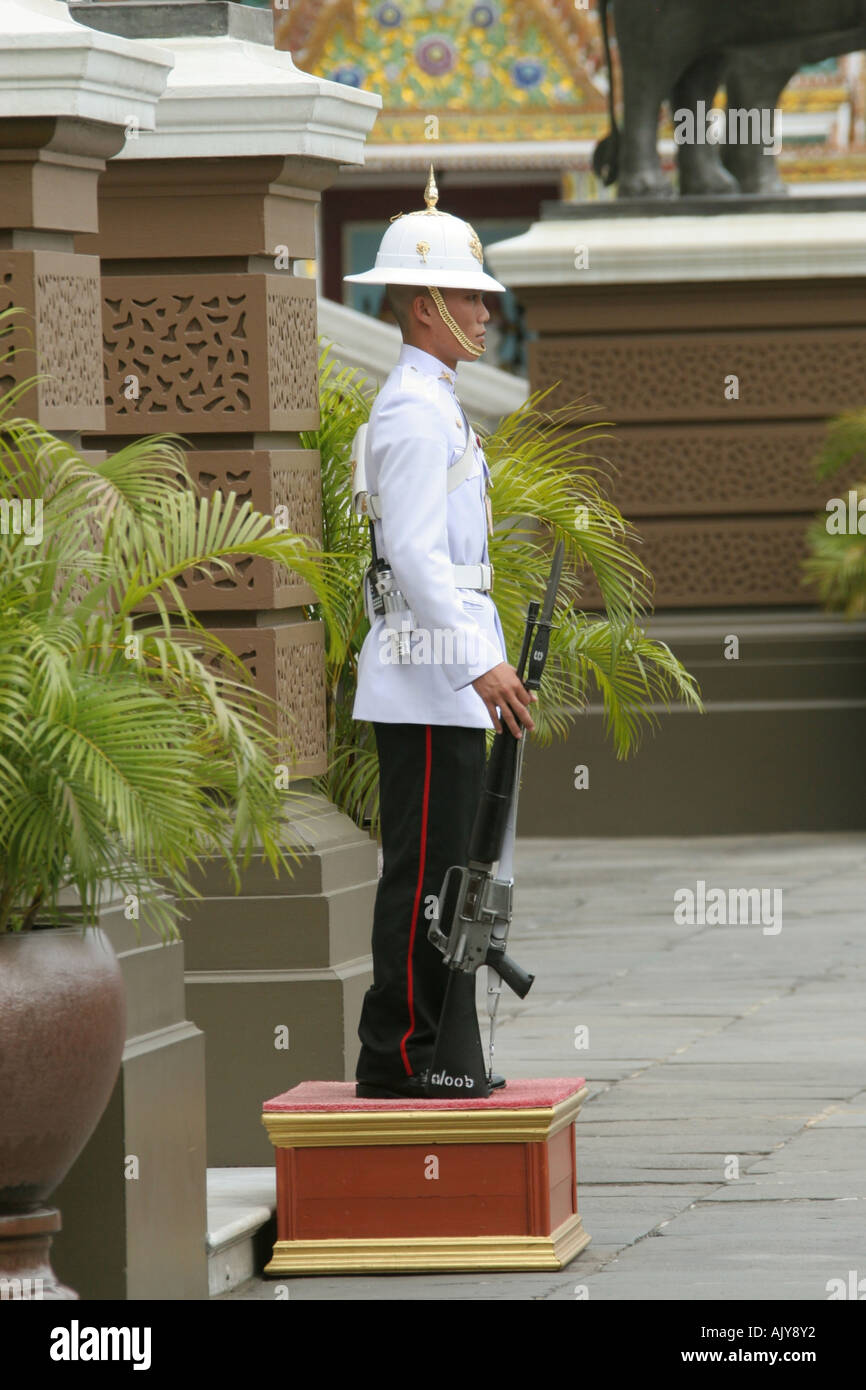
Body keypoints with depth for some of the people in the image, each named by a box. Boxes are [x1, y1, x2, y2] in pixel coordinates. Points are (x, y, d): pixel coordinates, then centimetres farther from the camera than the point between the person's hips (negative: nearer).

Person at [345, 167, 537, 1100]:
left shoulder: (434, 407, 20)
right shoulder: (413, 412, -12)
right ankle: (397, 1057, -7)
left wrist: (492, 662, 23)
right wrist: (479, 664, -24)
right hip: (426, 680, -10)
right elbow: (415, 553, -20)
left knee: (439, 874, 11)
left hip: (448, 681, 10)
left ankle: (423, 1052, 15)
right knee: (423, 875, -9)